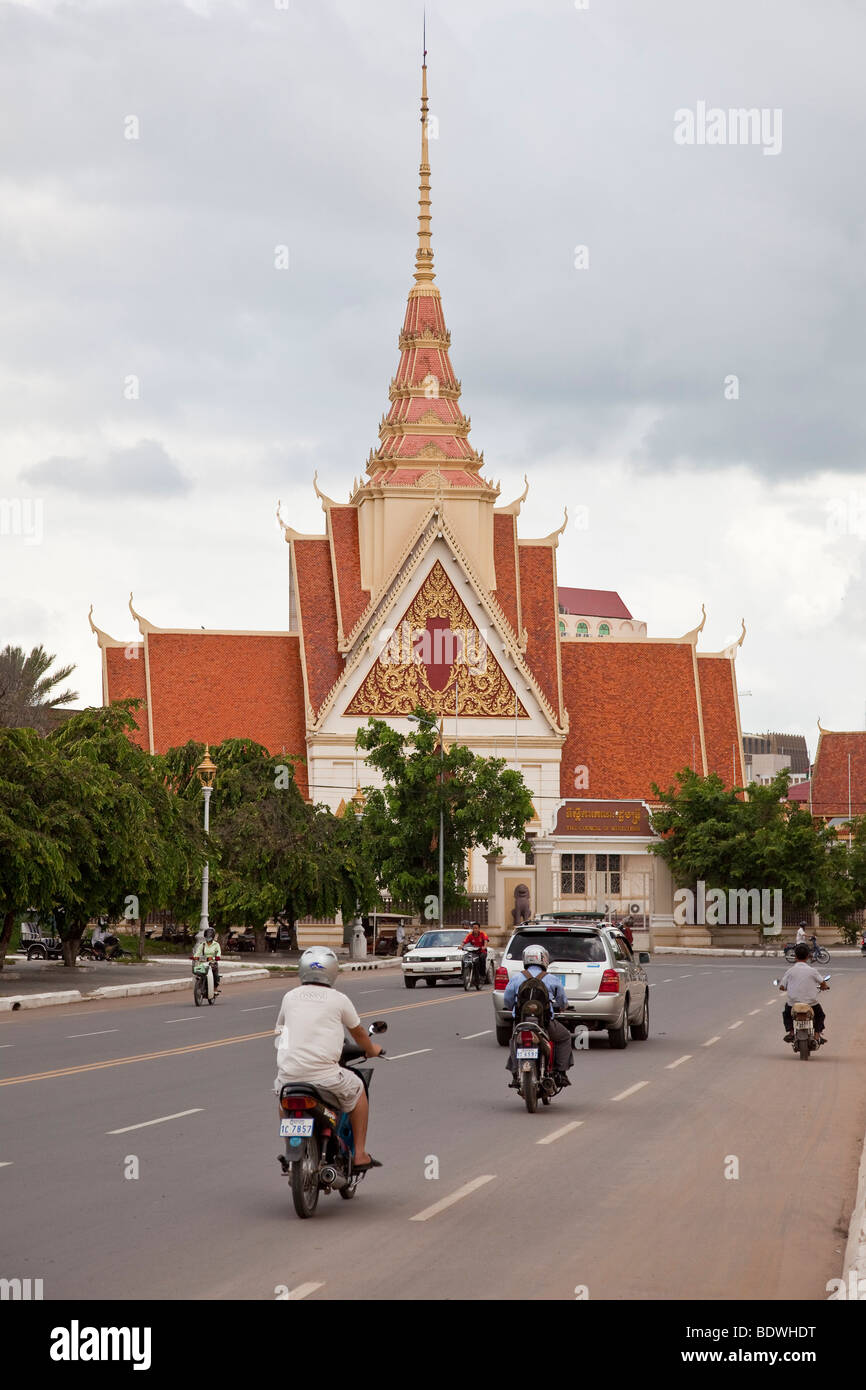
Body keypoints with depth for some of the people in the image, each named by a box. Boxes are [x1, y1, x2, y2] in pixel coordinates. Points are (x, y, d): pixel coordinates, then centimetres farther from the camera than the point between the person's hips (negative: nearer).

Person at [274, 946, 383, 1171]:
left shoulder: (290, 997, 10)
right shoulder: (339, 999, 2)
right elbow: (357, 1032, 18)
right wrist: (371, 1049, 40)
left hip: (289, 1072, 3)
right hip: (323, 1074, -3)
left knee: (281, 1093, 36)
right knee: (357, 1091, 24)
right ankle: (359, 1156, 21)